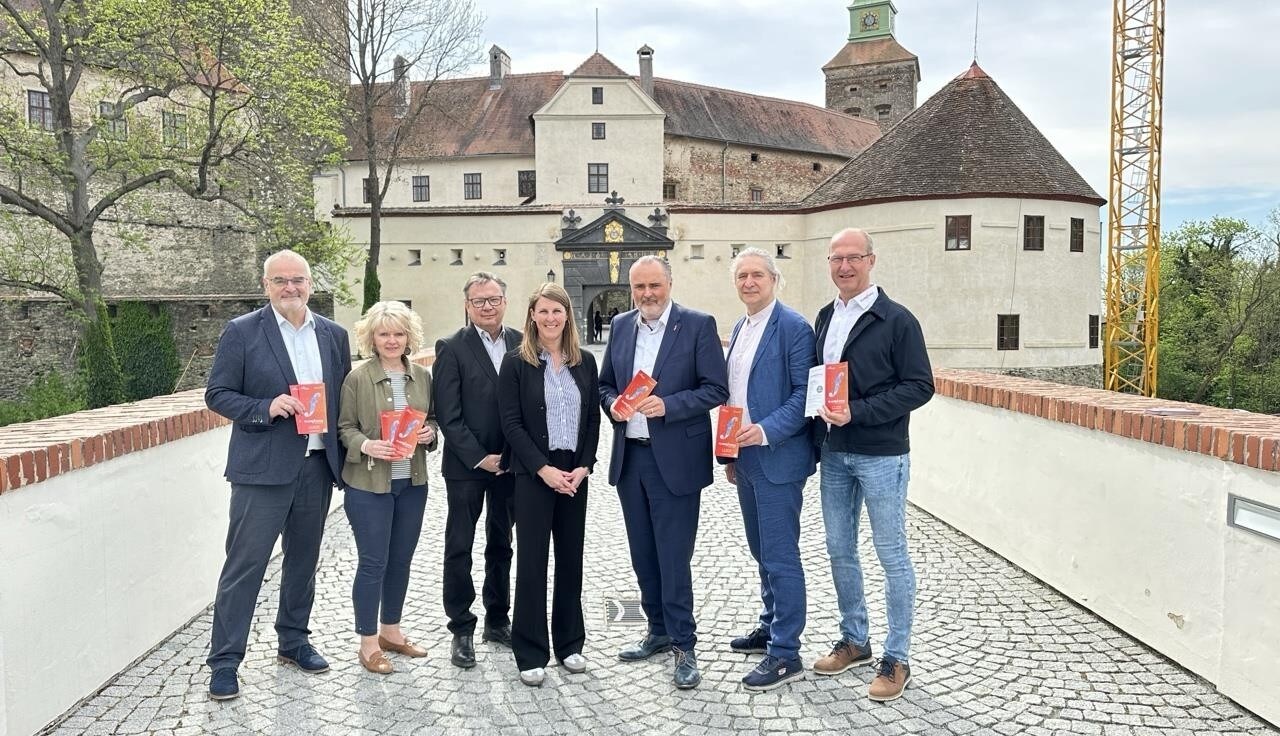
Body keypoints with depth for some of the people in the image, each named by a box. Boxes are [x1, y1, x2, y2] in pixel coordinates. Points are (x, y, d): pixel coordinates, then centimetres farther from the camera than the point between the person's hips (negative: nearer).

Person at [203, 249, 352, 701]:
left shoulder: (334, 335, 9)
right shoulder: (241, 332, -3)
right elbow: (217, 394, -4)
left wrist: (342, 451, 3)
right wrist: (266, 408, -20)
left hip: (318, 465, 5)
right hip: (262, 468, -4)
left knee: (303, 560, 15)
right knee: (244, 564, -1)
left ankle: (293, 642, 31)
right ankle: (224, 660, 11)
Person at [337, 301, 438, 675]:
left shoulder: (422, 376, 5)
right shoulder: (357, 377, -8)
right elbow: (345, 427, -5)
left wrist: (429, 433, -6)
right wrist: (365, 445, -23)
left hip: (413, 482, 5)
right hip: (369, 483, -5)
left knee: (401, 560, 15)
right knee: (372, 562, 2)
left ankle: (390, 631, 31)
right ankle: (368, 643, 16)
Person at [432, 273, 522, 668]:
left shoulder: (521, 343, 4)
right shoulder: (452, 348, -7)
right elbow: (448, 415, -10)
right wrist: (479, 457, -13)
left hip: (509, 464, 4)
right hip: (466, 465, -4)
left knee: (501, 545, 15)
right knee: (460, 547, 4)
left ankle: (497, 620, 28)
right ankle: (461, 629, 16)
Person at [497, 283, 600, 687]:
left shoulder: (584, 362, 7)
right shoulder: (516, 362, -3)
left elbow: (593, 419, 7)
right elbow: (511, 423, -7)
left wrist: (583, 466, -5)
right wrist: (544, 469, -14)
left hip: (575, 474, 4)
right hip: (534, 475, -3)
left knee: (571, 559, 11)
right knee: (532, 562, 1)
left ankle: (569, 643, 25)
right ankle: (531, 654, 12)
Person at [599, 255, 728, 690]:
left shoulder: (698, 325, -6)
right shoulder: (620, 326, 10)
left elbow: (717, 389, -9)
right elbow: (605, 384, 17)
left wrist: (668, 405, -21)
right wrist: (612, 404, -5)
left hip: (675, 460, -5)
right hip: (629, 458, 6)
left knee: (674, 558, -1)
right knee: (644, 556, 15)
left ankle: (683, 645, 14)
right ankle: (659, 631, 32)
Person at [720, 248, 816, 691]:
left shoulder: (793, 327, -11)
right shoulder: (739, 328, 15)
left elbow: (805, 393, -16)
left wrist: (766, 431, -24)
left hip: (777, 459, -9)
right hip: (745, 458, 9)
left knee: (780, 556, -3)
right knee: (762, 551, 19)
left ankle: (786, 655, 6)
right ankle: (772, 628, 34)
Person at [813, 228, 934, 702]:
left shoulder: (896, 320, -9)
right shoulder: (826, 318, 10)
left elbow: (920, 386, -12)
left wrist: (857, 412, -20)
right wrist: (821, 426, 2)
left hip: (881, 456, -6)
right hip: (834, 454, 6)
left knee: (892, 555, 3)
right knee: (840, 551, 14)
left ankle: (896, 659, 16)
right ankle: (854, 640, 31)